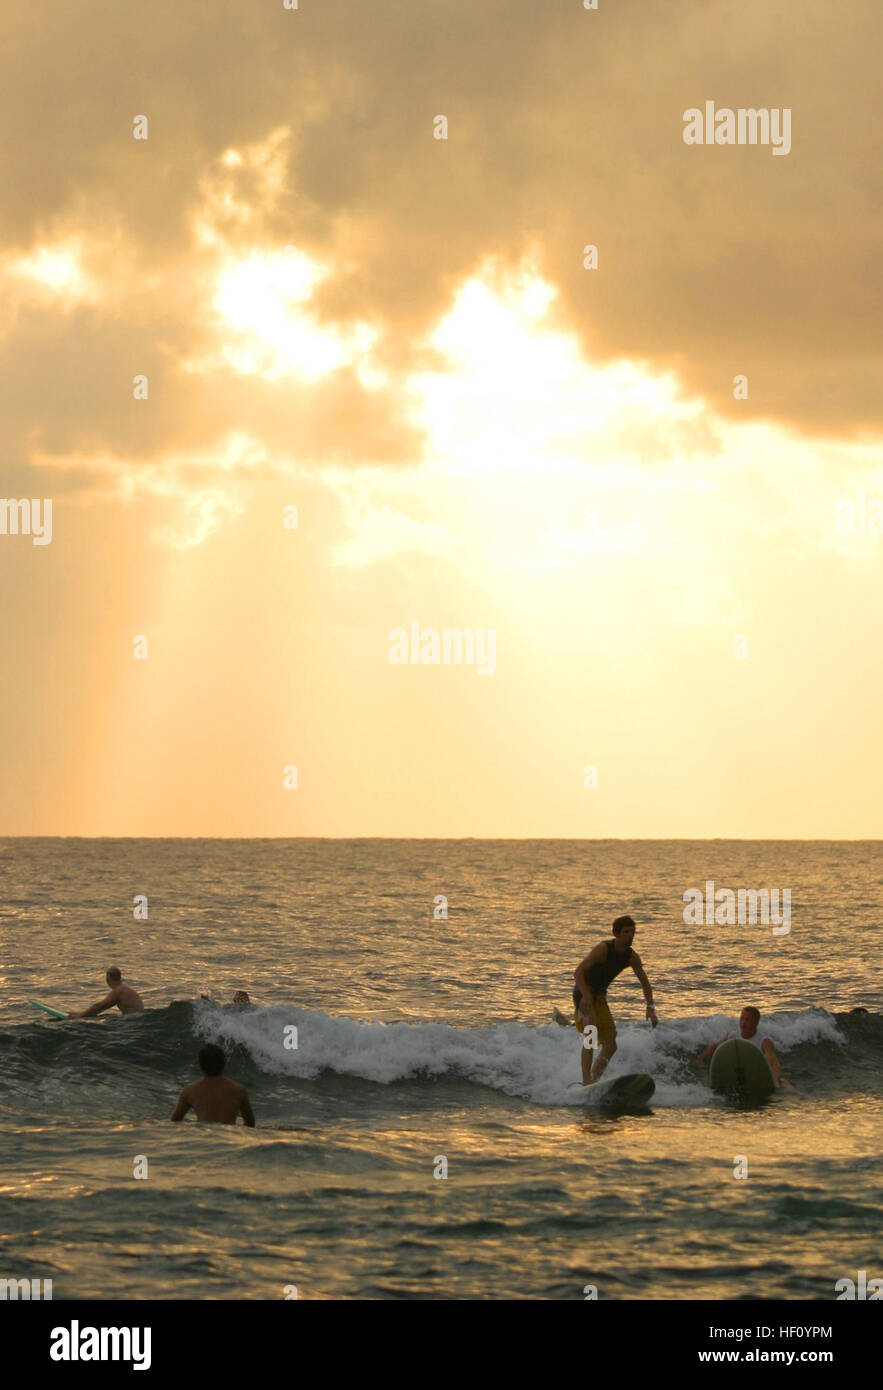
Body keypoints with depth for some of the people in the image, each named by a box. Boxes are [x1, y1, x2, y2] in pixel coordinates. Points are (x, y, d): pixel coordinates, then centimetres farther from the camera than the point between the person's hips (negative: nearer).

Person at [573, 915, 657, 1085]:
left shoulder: (632, 957, -2)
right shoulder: (603, 949, -22)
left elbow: (645, 983, 9)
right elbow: (578, 972, -28)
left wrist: (650, 1008, -4)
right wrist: (586, 998, -41)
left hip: (599, 997, 8)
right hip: (584, 994, -8)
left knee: (610, 1045, 5)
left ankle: (594, 1079, 14)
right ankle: (586, 1081, -32)